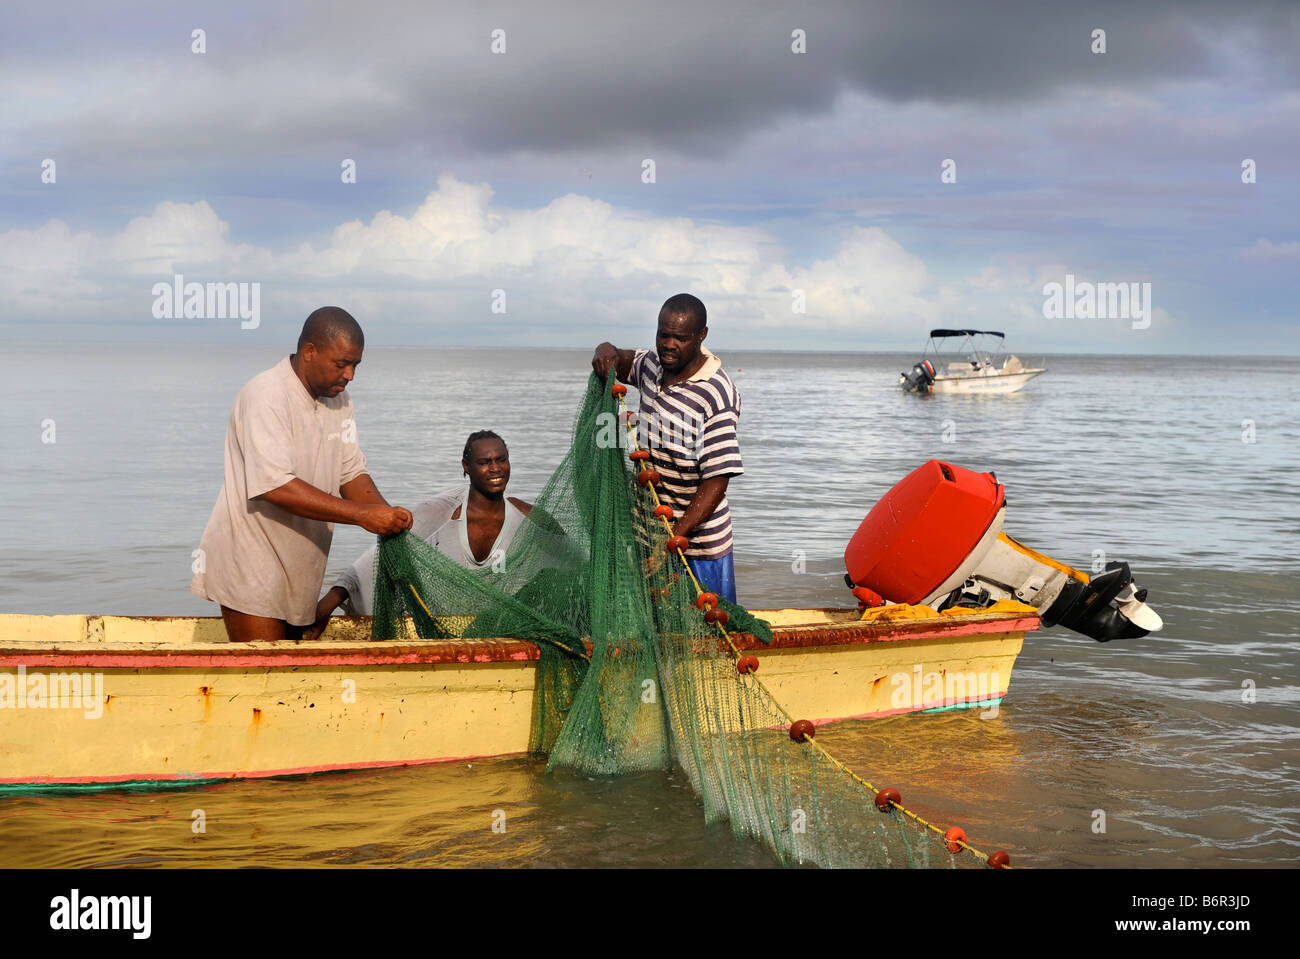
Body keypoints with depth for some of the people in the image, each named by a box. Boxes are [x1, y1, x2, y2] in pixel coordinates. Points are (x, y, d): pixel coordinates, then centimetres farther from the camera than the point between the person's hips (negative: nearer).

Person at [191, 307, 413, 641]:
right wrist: (362, 514, -31)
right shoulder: (265, 396, -19)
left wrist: (387, 515, -13)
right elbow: (276, 486, -29)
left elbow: (351, 472, 9)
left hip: (299, 571, 8)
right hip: (251, 568, -8)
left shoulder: (338, 399, 8)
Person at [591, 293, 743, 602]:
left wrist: (675, 536, -31)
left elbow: (717, 480, -25)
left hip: (698, 536, -7)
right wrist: (607, 352, -1)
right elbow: (620, 361, 26)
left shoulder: (717, 397, -22)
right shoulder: (653, 363, 2)